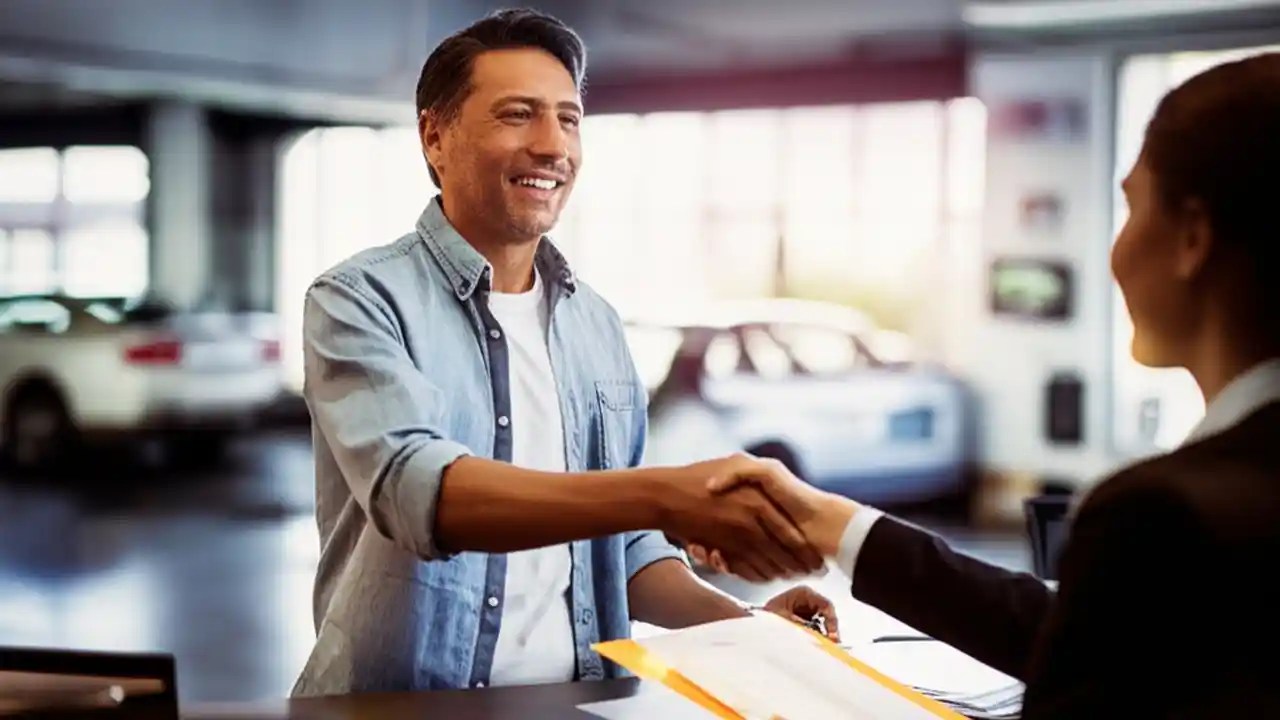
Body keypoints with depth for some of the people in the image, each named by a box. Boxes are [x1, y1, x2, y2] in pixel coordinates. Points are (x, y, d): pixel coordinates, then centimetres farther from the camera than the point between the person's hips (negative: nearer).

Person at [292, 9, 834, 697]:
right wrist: (665, 495, -32)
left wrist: (743, 625, 0)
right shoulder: (361, 301, -5)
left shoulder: (597, 326, 12)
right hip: (393, 708, -4)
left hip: (574, 703, 4)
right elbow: (412, 487, -22)